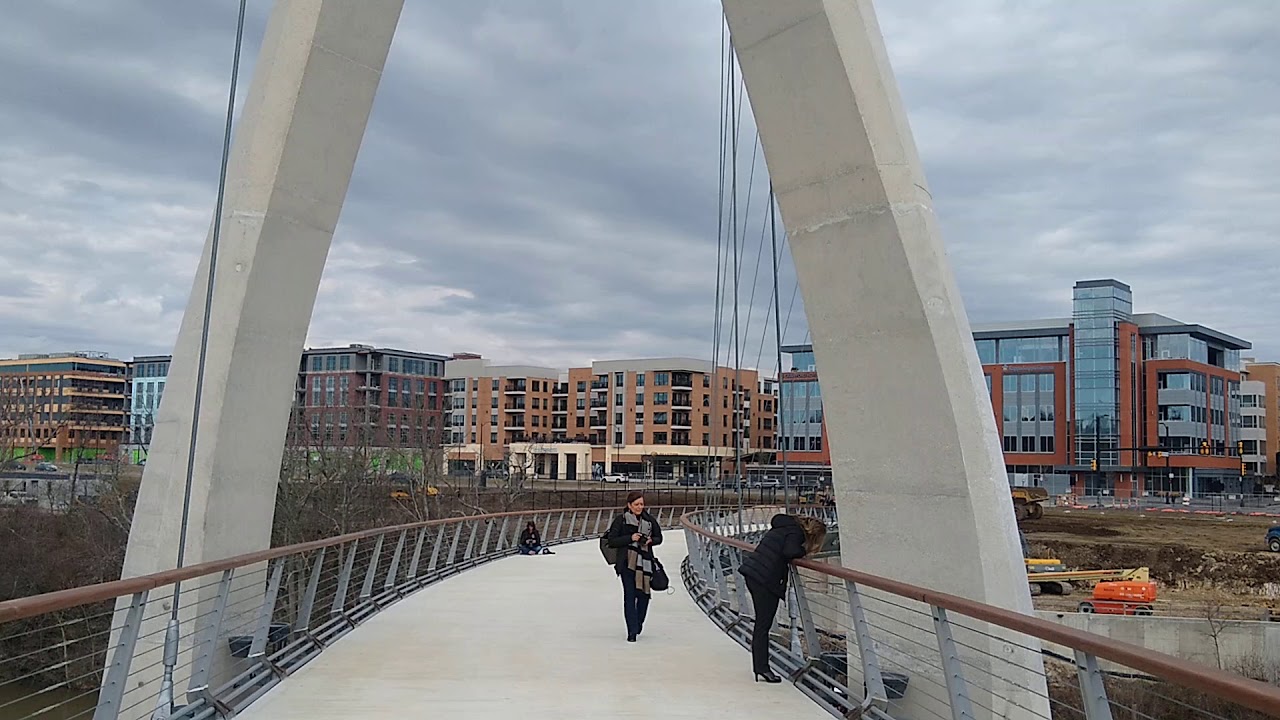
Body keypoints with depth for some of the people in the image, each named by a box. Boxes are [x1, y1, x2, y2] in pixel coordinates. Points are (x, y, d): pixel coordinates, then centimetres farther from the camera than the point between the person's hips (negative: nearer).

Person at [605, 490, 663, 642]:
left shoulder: (649, 519, 8)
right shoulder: (621, 520, -1)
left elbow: (659, 537, 18)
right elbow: (612, 540, -5)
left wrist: (651, 540, -5)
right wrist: (630, 538, -16)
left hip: (645, 562, 3)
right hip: (627, 562, -3)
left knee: (643, 595, 3)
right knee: (629, 595, -7)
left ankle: (638, 624, 27)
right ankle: (632, 631, -5)